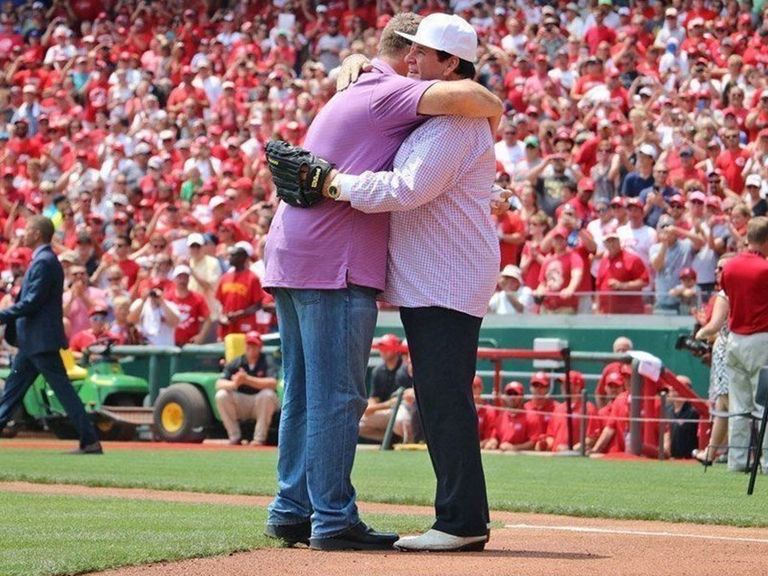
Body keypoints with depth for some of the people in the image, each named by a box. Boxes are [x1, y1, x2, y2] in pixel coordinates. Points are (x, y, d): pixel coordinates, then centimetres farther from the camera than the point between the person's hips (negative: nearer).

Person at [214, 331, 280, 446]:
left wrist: (247, 379, -37)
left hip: (261, 405, -2)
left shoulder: (267, 363, -8)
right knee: (221, 395, -22)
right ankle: (234, 438, -13)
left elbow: (272, 383, -27)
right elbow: (219, 384, -12)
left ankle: (259, 438, -23)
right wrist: (233, 384, -36)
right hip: (239, 404, 2)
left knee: (268, 394, -32)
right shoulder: (236, 363, -1)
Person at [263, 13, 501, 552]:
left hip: (288, 257, 10)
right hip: (334, 263, -10)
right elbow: (458, 96, -23)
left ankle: (293, 509, 17)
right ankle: (333, 519, -5)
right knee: (338, 394, -7)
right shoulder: (390, 93, -7)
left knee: (304, 392, 14)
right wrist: (495, 106, -3)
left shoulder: (346, 97, 23)